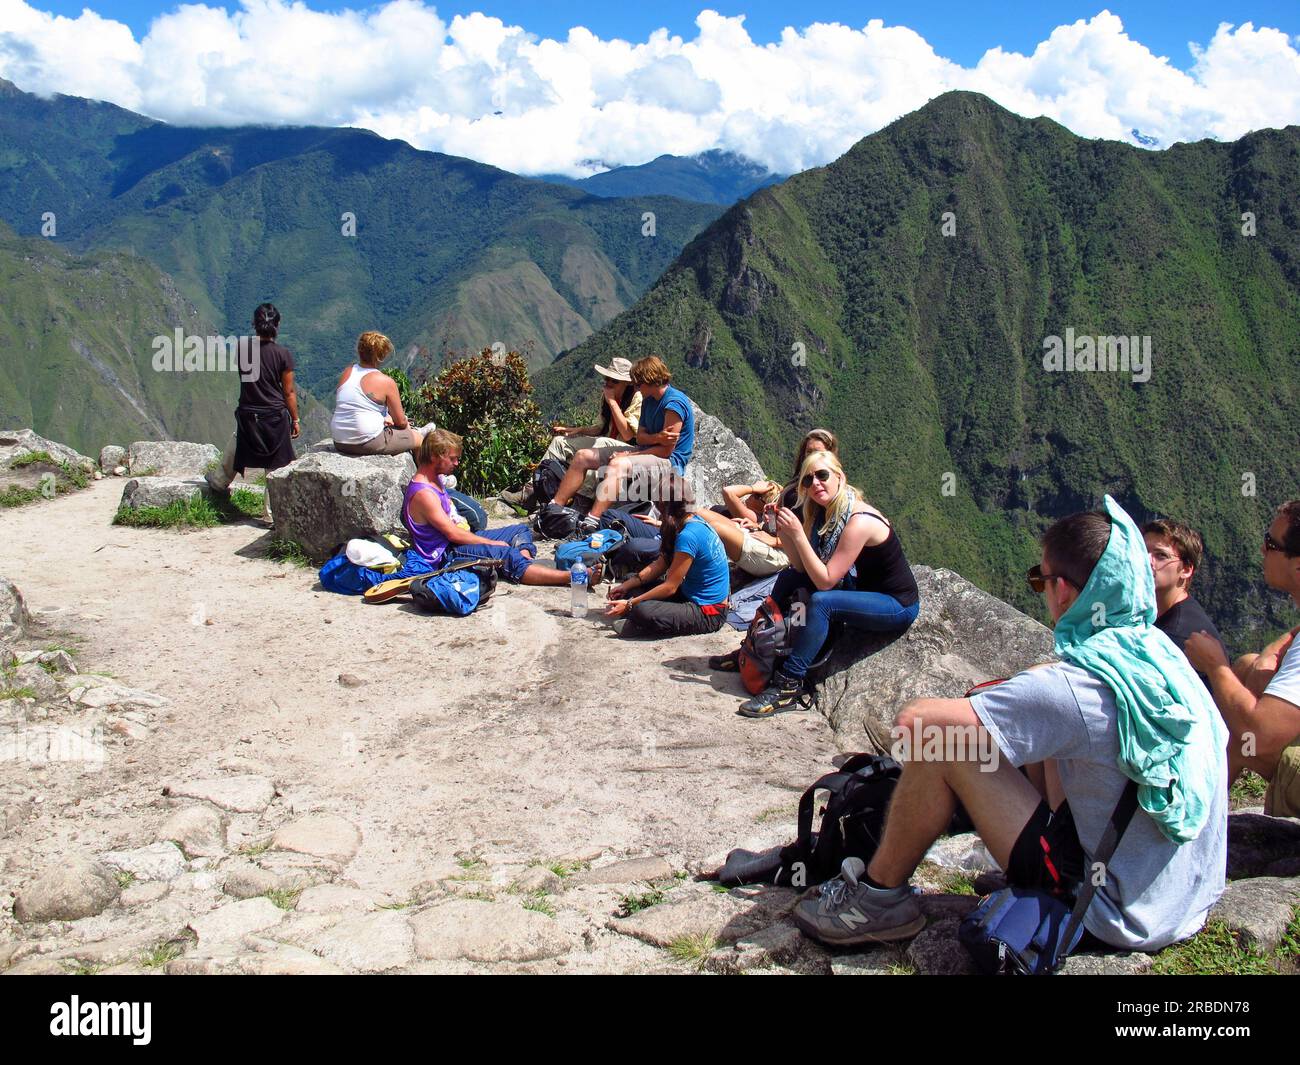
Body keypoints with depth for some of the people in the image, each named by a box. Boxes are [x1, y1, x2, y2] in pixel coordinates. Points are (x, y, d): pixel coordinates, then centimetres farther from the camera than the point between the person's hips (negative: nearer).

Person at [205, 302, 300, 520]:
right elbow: (289, 392, -6)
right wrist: (295, 420, 4)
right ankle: (272, 513, 12)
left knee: (236, 441, 33)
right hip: (276, 416, -2)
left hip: (248, 415, 2)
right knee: (276, 468, 7)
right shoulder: (282, 354, -11)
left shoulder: (242, 347, -6)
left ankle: (220, 482, 50)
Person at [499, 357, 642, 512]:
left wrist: (612, 402, -19)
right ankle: (532, 491, -7)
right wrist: (574, 430, 7)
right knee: (560, 441, 1)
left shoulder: (638, 399, -13)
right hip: (607, 445, 8)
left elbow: (628, 435, -23)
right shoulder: (605, 396, 11)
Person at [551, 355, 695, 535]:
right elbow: (640, 437, 7)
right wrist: (657, 437, -17)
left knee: (618, 465, -38)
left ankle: (590, 525, -50)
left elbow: (666, 450, -19)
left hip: (670, 462, -10)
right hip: (646, 453, 10)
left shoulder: (674, 403, -17)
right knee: (583, 456, 1)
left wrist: (629, 456, -14)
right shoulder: (649, 400, 13)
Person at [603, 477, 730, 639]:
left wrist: (629, 604, -14)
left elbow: (670, 586, -21)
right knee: (632, 582, 11)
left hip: (708, 614, -10)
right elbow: (661, 564, 9)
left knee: (642, 611, -32)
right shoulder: (693, 520, 4)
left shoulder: (688, 536, -26)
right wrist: (627, 585, 2)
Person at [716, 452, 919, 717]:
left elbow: (825, 580, -27)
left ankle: (789, 688, -26)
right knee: (790, 578, 7)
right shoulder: (826, 512, 0)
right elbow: (802, 568, -3)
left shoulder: (859, 521, -27)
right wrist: (783, 532, -16)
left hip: (899, 605, -9)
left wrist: (797, 534, -31)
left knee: (821, 602, -31)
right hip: (864, 590, 9)